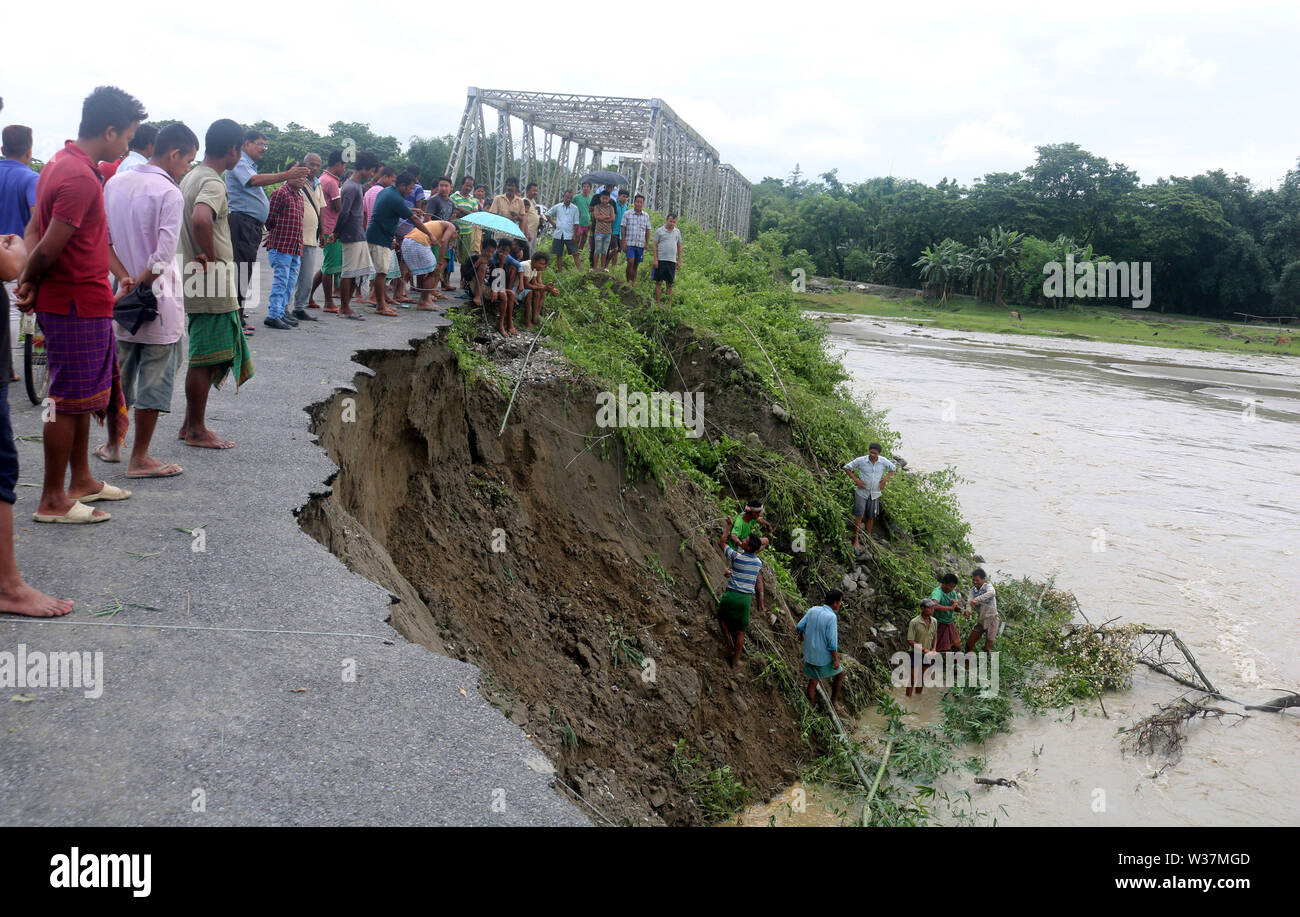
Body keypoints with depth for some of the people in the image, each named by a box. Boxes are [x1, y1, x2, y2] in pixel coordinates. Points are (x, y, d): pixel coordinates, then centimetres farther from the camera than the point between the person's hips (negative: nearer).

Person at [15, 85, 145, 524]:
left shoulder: (61, 163, 12)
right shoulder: (81, 178, -21)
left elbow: (34, 230, 10)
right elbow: (49, 247, -23)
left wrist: (27, 279, -3)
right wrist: (30, 280, -4)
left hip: (83, 303, 10)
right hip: (79, 305, -10)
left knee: (82, 396, 19)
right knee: (69, 400, -2)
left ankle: (81, 480, 30)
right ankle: (52, 501, 7)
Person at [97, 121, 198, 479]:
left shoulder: (115, 183, 6)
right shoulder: (169, 194, -16)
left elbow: (104, 239, 2)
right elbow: (164, 257, -23)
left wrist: (125, 279, -5)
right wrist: (139, 284, -11)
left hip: (121, 297, 7)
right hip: (159, 301, -7)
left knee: (120, 371, 19)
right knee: (155, 378, 1)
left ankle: (113, 444, 32)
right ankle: (140, 459, 6)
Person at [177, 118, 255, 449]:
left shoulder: (191, 177, 14)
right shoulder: (213, 183, -17)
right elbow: (200, 219, -36)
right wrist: (212, 258, -22)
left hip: (197, 285, 10)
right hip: (213, 288, -10)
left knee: (204, 358, 16)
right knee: (205, 359, -1)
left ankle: (191, 424, 23)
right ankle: (196, 430, 8)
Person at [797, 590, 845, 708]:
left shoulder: (813, 610, -5)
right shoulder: (831, 617, -23)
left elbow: (799, 627, 3)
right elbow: (832, 642, -22)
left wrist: (801, 635, 25)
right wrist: (836, 660, -13)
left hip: (809, 654, 5)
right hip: (824, 657, -5)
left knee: (813, 680, 20)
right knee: (840, 673, 22)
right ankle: (834, 700, 30)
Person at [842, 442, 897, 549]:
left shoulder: (883, 461, -5)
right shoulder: (861, 460, -13)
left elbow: (893, 468, 14)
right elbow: (847, 468, -4)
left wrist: (885, 480, 2)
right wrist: (855, 480, -12)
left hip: (875, 494, 3)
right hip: (861, 492, -3)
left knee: (871, 517, 11)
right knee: (859, 516, -8)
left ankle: (868, 539, 26)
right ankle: (856, 540, -3)